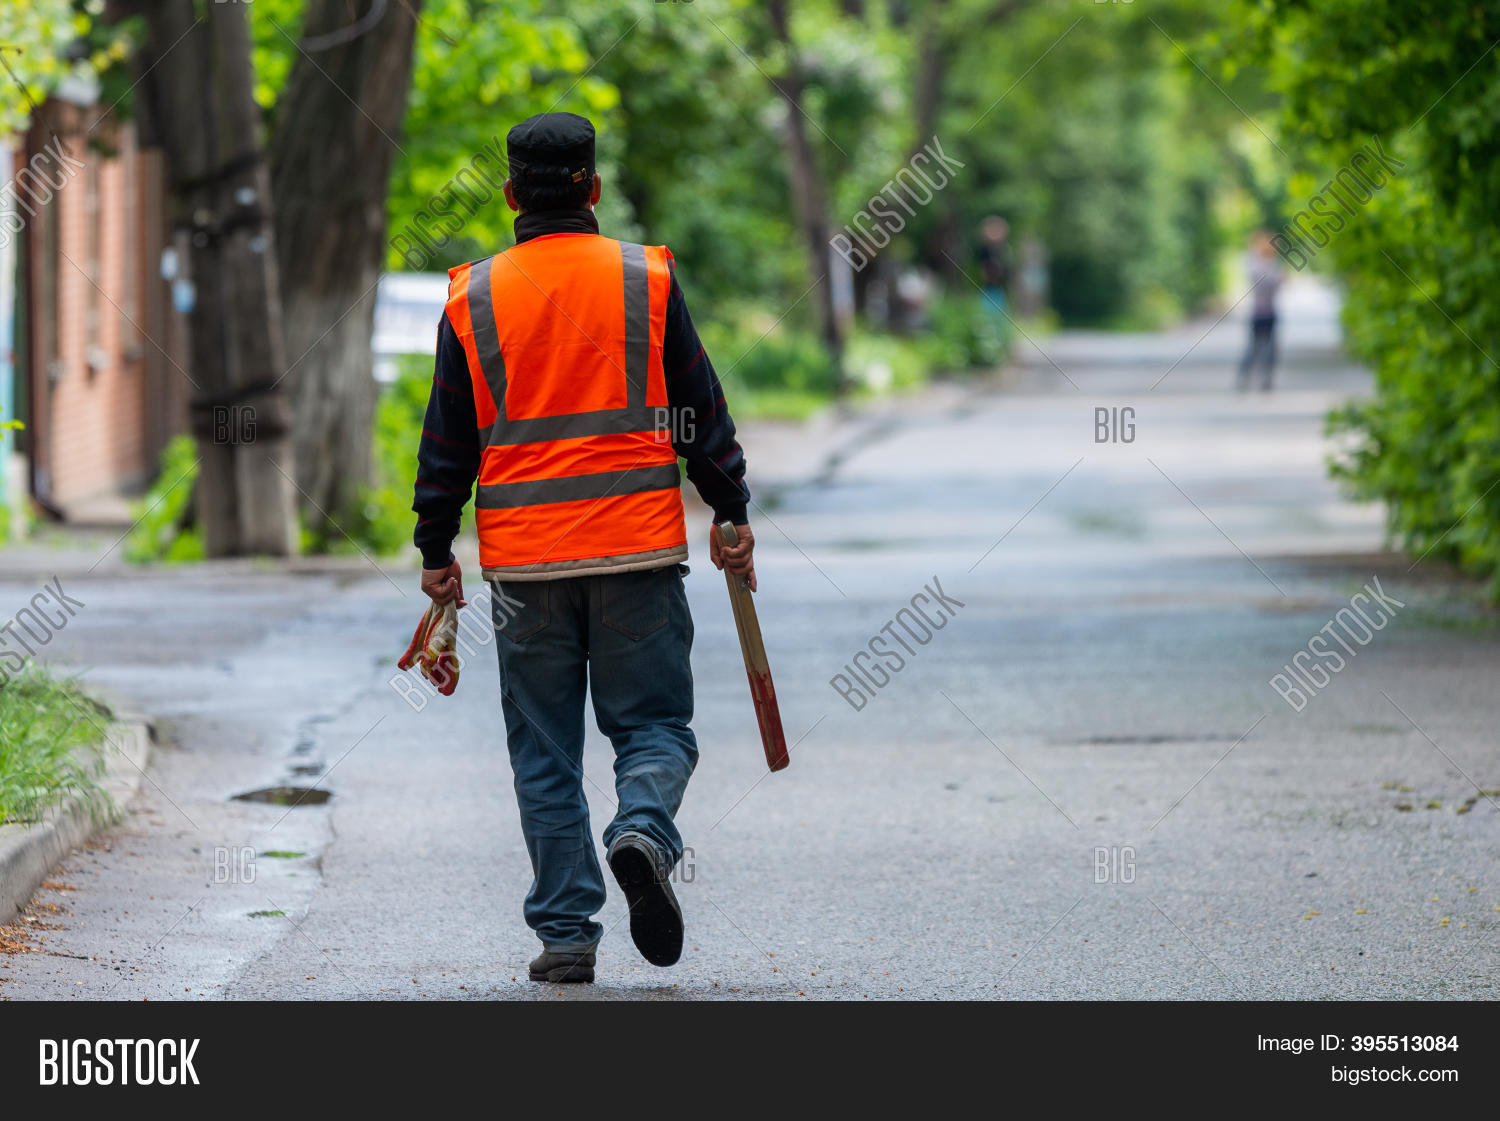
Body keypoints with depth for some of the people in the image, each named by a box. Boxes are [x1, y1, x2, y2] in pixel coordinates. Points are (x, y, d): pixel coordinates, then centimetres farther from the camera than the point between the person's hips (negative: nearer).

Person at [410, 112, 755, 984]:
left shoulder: (474, 298, 3)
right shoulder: (647, 280, 0)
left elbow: (448, 439, 6)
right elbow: (702, 412, 3)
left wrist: (437, 551, 14)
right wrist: (733, 518, 12)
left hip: (523, 554, 1)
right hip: (638, 548, -1)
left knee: (545, 749, 8)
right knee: (653, 721, 7)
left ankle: (566, 929, 3)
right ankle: (644, 830, -23)